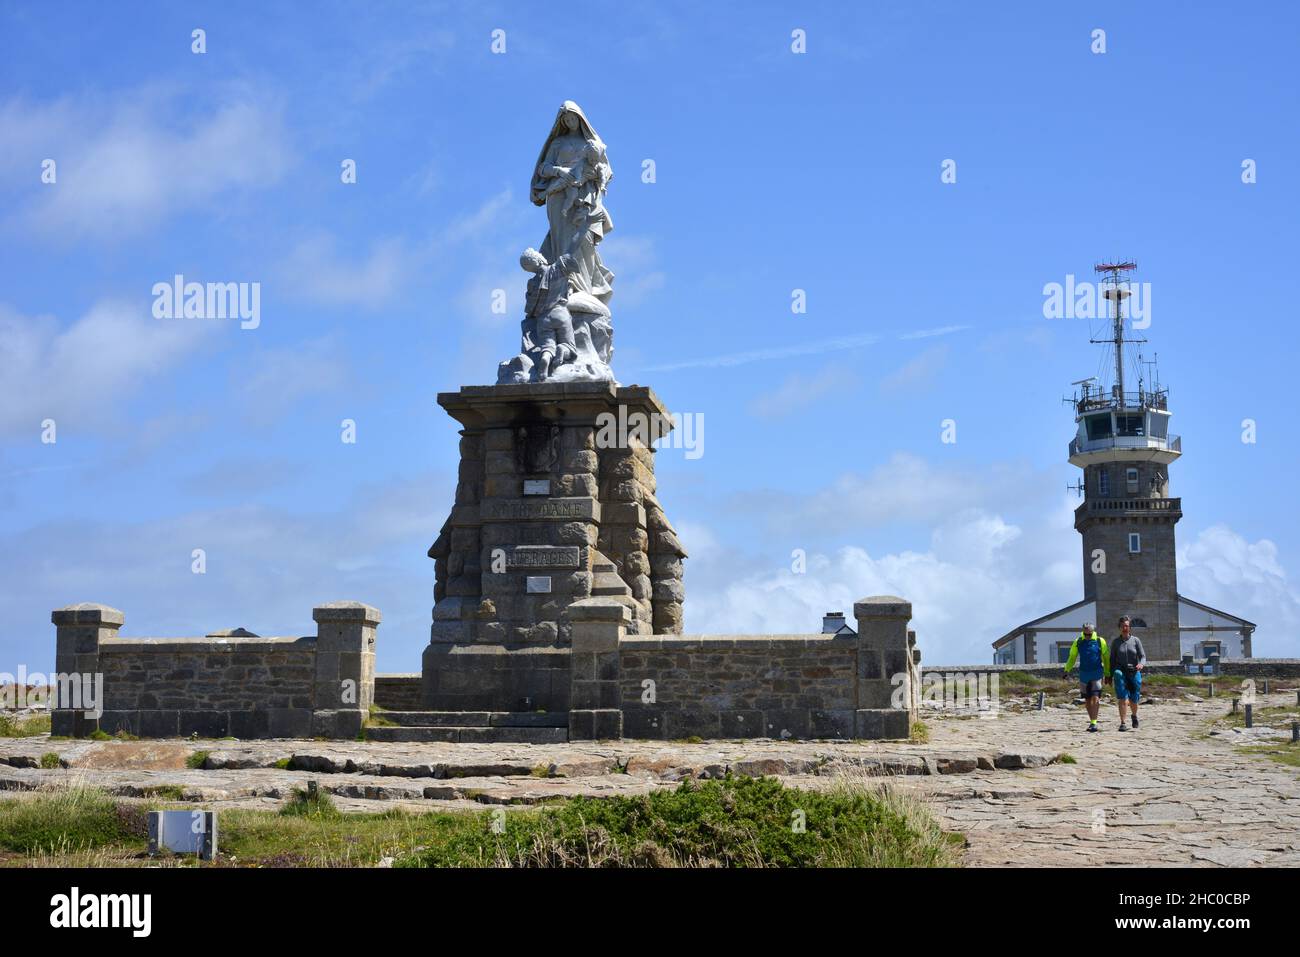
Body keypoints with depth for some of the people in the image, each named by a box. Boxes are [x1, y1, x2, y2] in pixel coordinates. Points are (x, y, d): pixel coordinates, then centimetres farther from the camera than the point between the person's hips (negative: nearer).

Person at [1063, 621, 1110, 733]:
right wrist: (1067, 670, 2)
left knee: (1095, 698, -13)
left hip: (1097, 674, -3)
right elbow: (1072, 657, 12)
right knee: (1088, 699, 8)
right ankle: (1092, 722, 20)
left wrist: (1107, 674, 8)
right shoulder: (1078, 642, 4)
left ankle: (1094, 723, -14)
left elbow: (1106, 658, 7)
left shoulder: (1100, 641, -2)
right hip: (1084, 674, 3)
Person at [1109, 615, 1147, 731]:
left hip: (1134, 673, 1)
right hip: (1121, 671, -1)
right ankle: (1123, 723, -18)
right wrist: (1110, 675, 6)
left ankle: (1134, 716, 42)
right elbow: (1112, 660, 9)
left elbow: (1143, 656, 1)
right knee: (1123, 698, -16)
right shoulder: (1116, 642, 5)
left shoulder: (1136, 640, 4)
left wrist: (1141, 664, -22)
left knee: (1133, 700, 11)